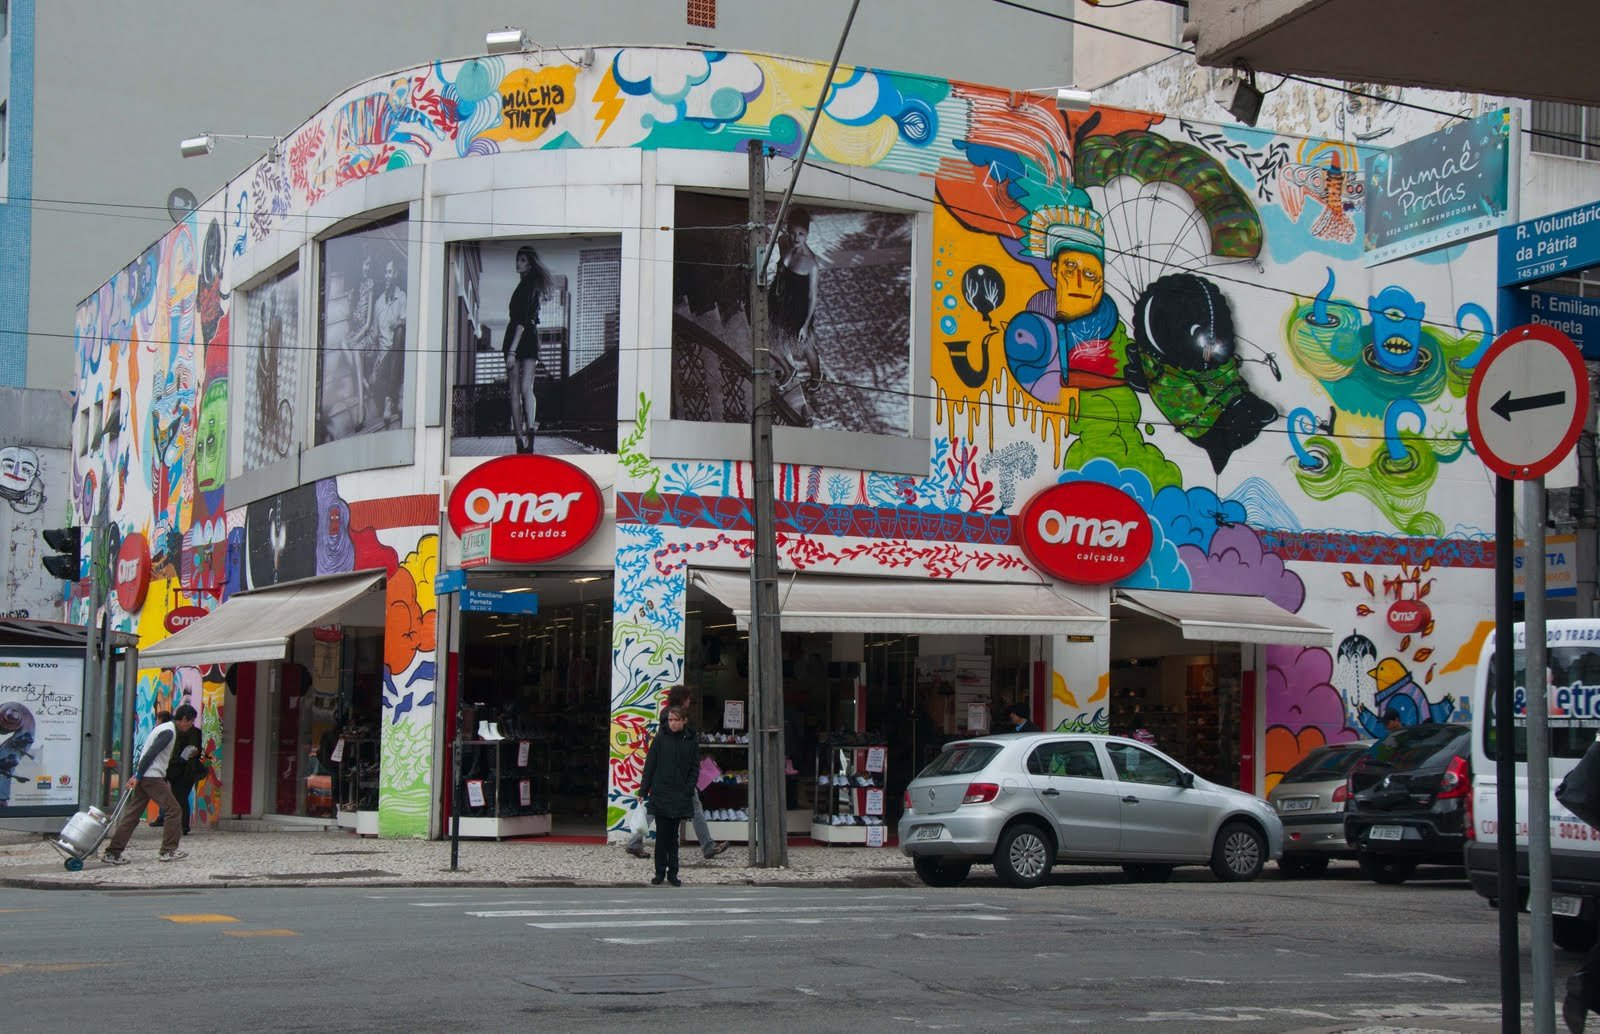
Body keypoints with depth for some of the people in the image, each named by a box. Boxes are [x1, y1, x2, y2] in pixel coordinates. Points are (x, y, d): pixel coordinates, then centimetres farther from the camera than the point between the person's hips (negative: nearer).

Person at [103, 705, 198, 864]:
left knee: (132, 814, 6)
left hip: (143, 777, 10)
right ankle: (168, 851, 1)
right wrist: (138, 776, -18)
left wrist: (136, 775, 17)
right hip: (152, 777, -10)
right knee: (173, 810, -3)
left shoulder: (163, 728, 21)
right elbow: (150, 754, -19)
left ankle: (113, 852, 3)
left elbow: (146, 752, 21)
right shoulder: (169, 732, -11)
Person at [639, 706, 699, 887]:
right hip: (660, 794, -1)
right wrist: (643, 790, -1)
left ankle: (672, 873, 13)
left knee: (673, 836, 7)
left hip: (680, 796, 1)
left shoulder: (691, 740, 2)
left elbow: (695, 768, 6)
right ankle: (660, 873, 8)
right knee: (661, 835, 1)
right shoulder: (661, 737, -1)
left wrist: (689, 790, -6)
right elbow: (650, 764, 2)